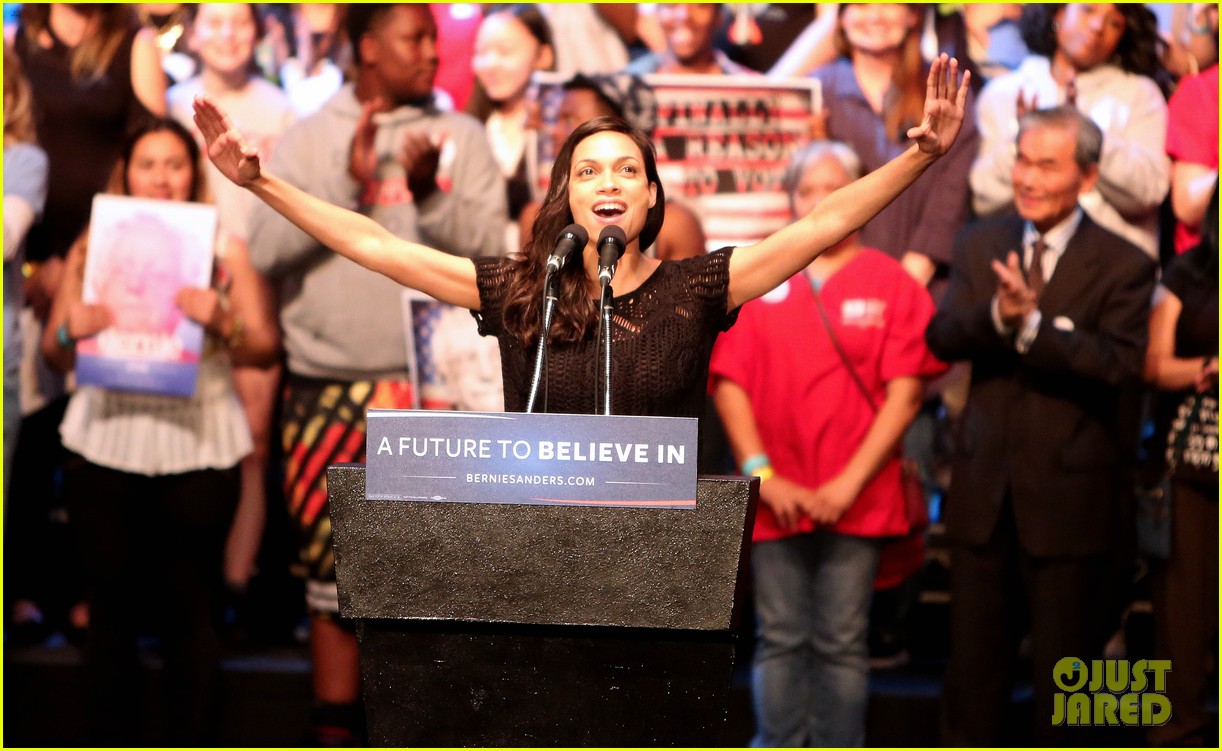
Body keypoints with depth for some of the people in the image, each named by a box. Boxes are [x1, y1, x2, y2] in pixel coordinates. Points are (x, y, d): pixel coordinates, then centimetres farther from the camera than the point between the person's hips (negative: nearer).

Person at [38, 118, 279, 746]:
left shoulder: (223, 248, 8)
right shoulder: (92, 247, 12)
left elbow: (266, 347, 0)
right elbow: (53, 353, 10)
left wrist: (222, 322, -19)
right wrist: (72, 330, -12)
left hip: (198, 444, -1)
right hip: (107, 442, 1)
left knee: (191, 608, -2)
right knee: (112, 605, 0)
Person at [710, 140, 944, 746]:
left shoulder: (892, 285, 2)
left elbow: (904, 394, -3)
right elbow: (729, 383, 3)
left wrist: (851, 482, -9)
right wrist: (762, 475, -6)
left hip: (858, 498, -1)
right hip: (775, 499, 1)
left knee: (842, 645, 4)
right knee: (779, 641, 5)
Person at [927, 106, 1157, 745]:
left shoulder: (1123, 266, -6)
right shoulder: (979, 245, 7)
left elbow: (1119, 366, -19)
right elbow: (940, 336, -6)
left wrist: (1032, 325, -28)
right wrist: (997, 314, -25)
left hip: (1069, 493, -4)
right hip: (984, 485, 4)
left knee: (1063, 662, 7)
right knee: (973, 656, 12)